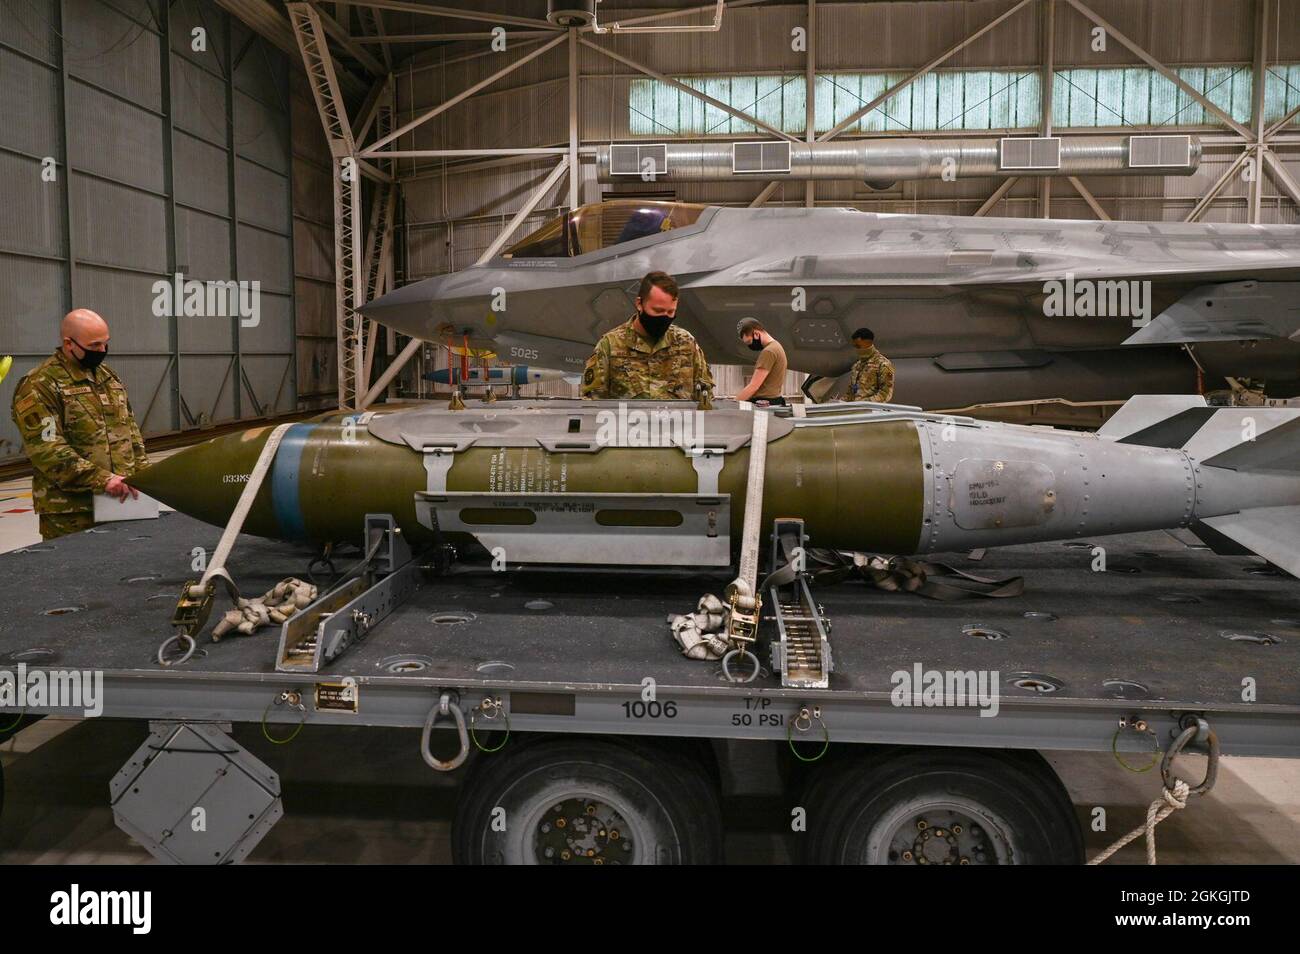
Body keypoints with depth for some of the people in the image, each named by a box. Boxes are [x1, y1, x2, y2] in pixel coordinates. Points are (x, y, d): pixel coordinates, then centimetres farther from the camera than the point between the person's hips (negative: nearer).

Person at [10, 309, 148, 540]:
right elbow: (47, 449, -18)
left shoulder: (109, 376, 15)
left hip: (120, 500, 7)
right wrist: (102, 479, -23)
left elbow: (129, 427, 20)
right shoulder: (39, 386, -10)